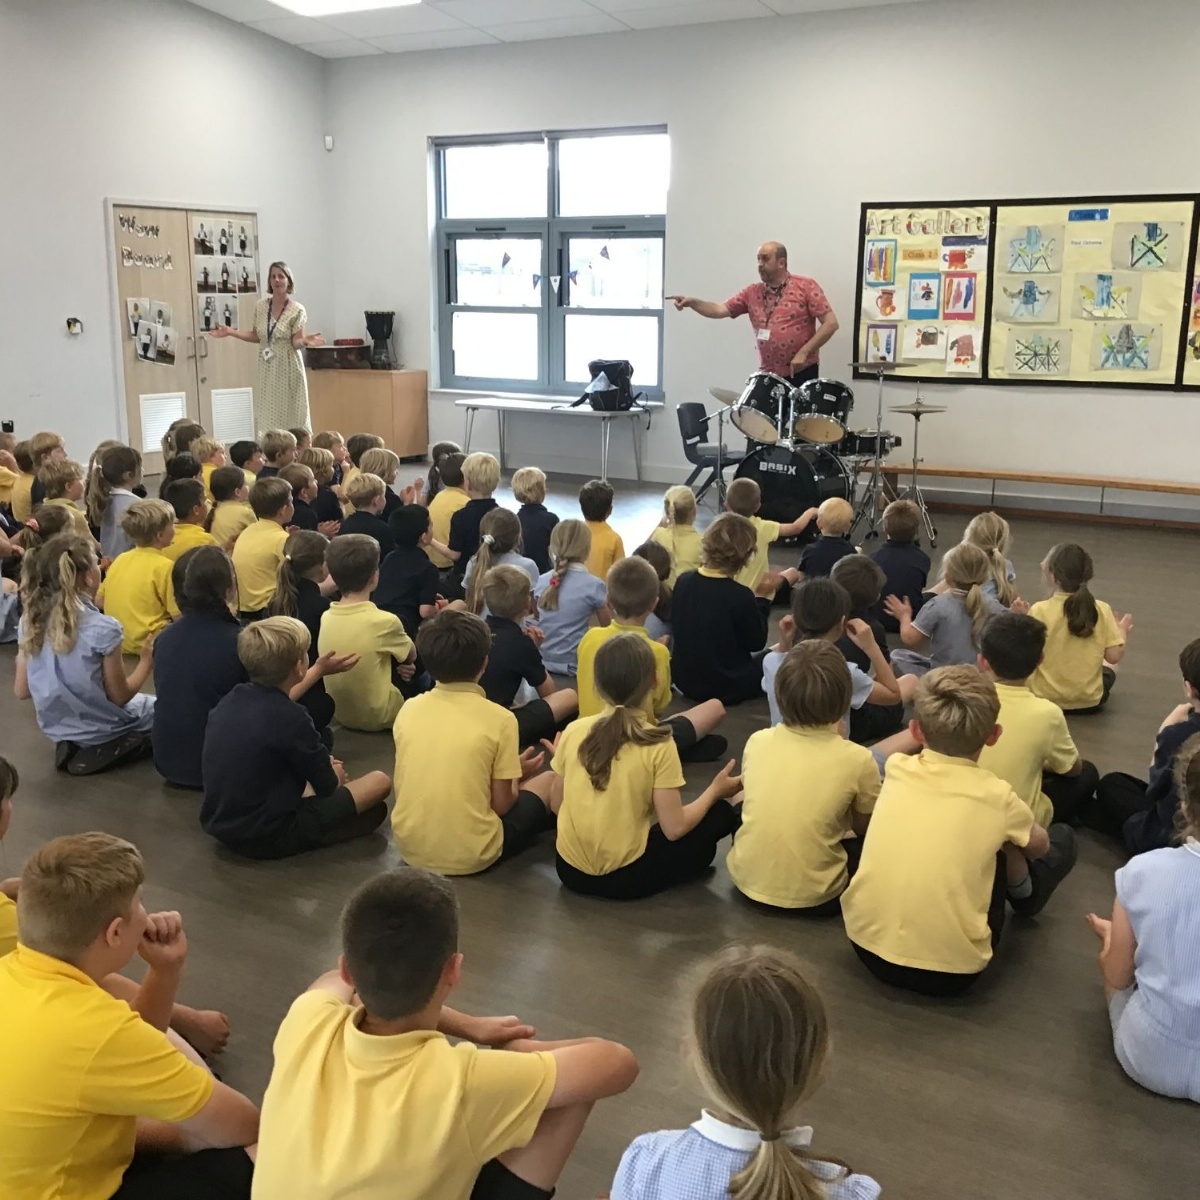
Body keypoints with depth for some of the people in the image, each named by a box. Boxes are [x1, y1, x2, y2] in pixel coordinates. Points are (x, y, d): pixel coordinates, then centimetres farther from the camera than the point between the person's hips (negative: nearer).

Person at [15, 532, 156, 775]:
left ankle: (72, 747, 12)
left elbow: (21, 691, 0)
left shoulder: (31, 621, -8)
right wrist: (146, 660, -1)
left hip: (56, 728, 7)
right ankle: (102, 751, 3)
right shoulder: (103, 629, -25)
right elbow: (119, 697, -15)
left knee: (143, 701, 30)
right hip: (101, 732, -7)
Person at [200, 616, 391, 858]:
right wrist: (335, 776, 15)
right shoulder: (290, 718, -22)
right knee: (379, 781, -1)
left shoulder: (229, 701, 0)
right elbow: (326, 786, -8)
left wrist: (322, 767, 17)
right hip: (268, 837, -7)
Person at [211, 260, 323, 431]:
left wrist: (305, 341, -31)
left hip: (287, 368, -4)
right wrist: (230, 332, 4)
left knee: (289, 414, -3)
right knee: (267, 414, 2)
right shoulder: (260, 306, 5)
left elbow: (296, 343, -9)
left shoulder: (297, 310, -7)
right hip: (267, 368, 4)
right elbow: (257, 337, 12)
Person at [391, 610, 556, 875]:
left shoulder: (408, 709, -2)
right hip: (470, 855, -5)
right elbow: (501, 804, -9)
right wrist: (517, 776, 14)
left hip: (410, 847, 5)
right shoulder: (499, 719, -14)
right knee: (548, 780, 17)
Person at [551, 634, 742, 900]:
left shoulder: (573, 731, -5)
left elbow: (556, 805, 5)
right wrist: (715, 790, 3)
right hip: (627, 877, -4)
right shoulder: (658, 744, -15)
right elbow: (674, 828, -13)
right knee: (721, 811, 12)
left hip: (571, 870, 4)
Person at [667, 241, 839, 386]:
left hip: (802, 373, -4)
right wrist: (692, 302, -13)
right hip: (768, 375, 4)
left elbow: (831, 323, -9)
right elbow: (720, 310, 4)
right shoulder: (752, 293, 9)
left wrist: (804, 352, -16)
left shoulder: (806, 287, -5)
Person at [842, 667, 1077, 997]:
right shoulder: (997, 796, -8)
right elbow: (1040, 847, 18)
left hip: (866, 942, 4)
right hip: (948, 970, -3)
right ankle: (1024, 895, 42)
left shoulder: (897, 769, -2)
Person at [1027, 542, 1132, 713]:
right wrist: (1123, 632, 12)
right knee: (1107, 668, 36)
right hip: (1089, 700, 3)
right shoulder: (1102, 610, -11)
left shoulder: (1039, 610, -18)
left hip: (1044, 699, -3)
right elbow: (1114, 656, -8)